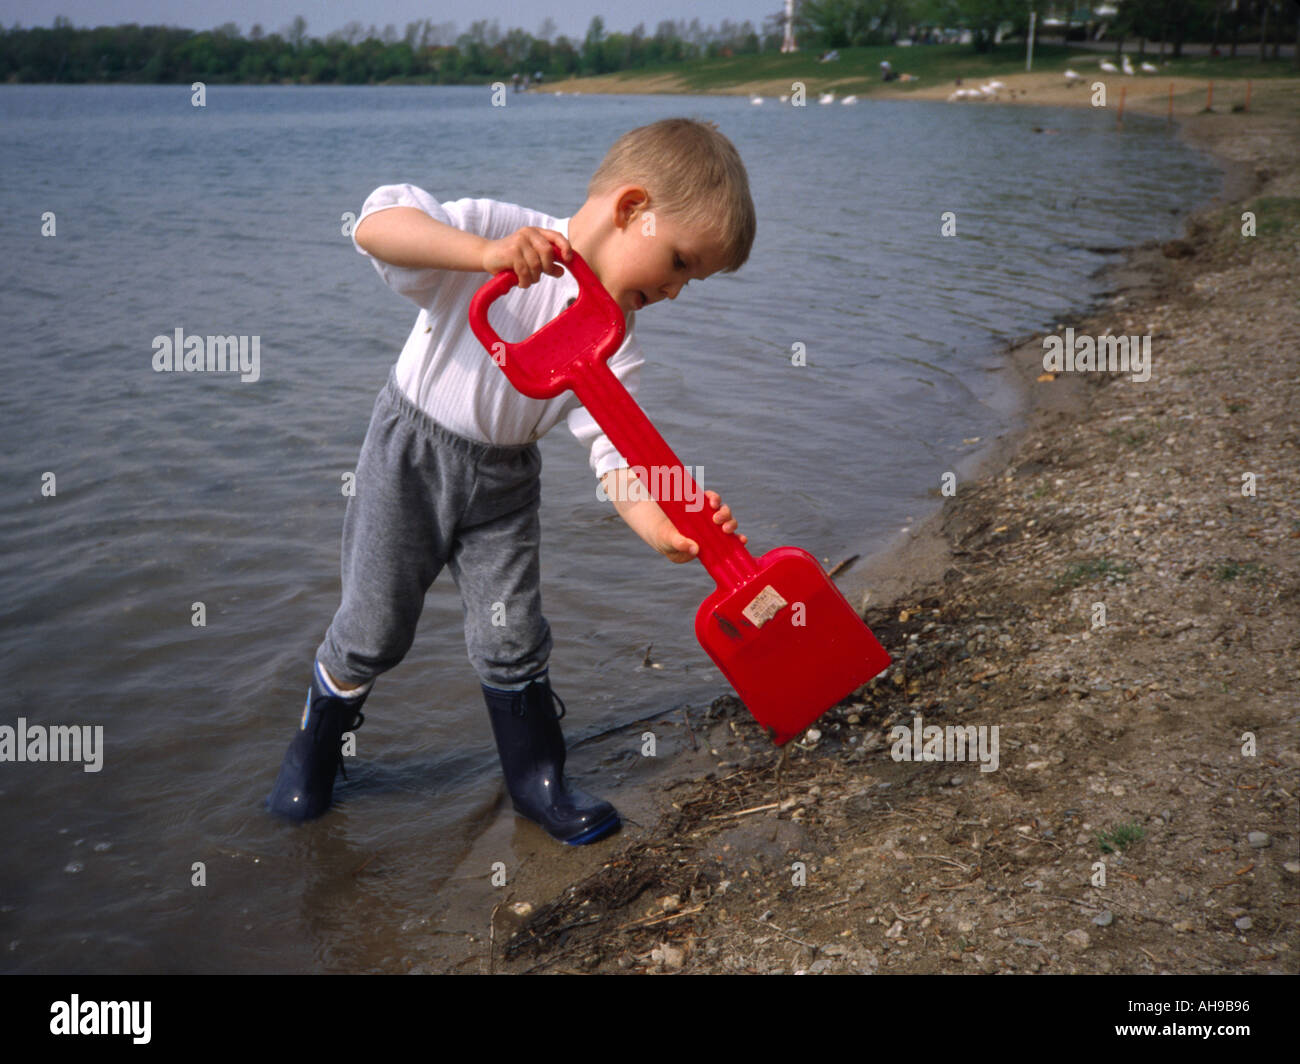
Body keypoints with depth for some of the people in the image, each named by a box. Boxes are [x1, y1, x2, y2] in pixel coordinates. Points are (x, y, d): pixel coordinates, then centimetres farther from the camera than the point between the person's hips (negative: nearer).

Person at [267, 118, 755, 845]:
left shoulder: (616, 342, -8)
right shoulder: (504, 231, -21)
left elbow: (617, 450, -16)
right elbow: (376, 225, -32)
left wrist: (659, 524, -35)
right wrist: (484, 252, -47)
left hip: (507, 481, 4)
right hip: (413, 454, -3)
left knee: (514, 638, 5)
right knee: (374, 628, 6)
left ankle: (538, 779, 26)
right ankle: (316, 749, 34)